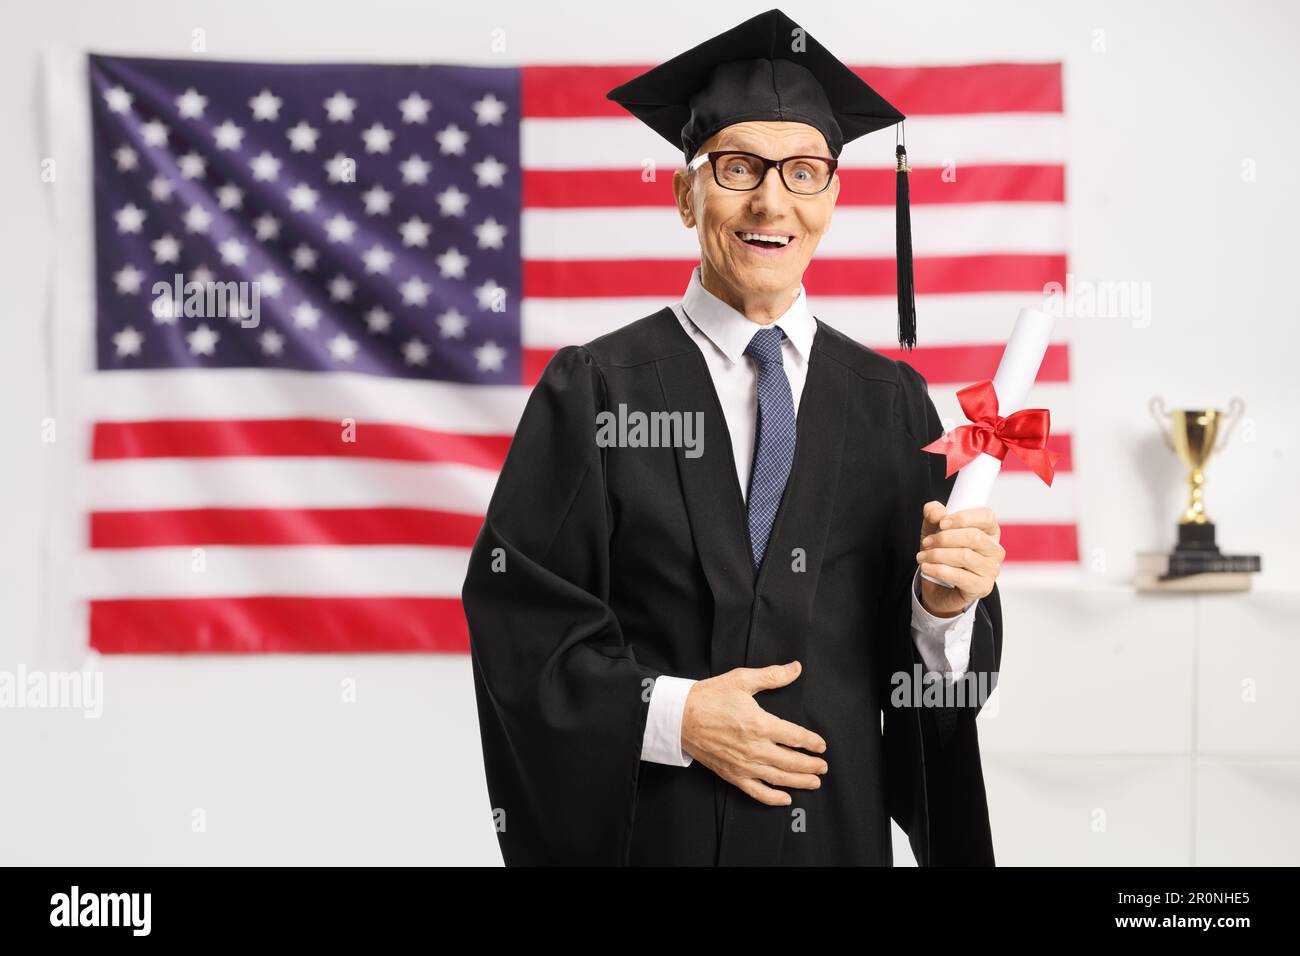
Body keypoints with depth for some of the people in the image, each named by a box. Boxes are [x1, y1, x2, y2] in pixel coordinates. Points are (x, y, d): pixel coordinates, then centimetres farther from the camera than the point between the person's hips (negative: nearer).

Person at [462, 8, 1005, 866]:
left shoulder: (891, 403, 3)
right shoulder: (594, 392, -5)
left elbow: (932, 669, 1)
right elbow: (516, 612, -8)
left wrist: (949, 601, -19)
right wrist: (669, 716, -17)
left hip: (842, 829, 3)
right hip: (649, 828, -2)